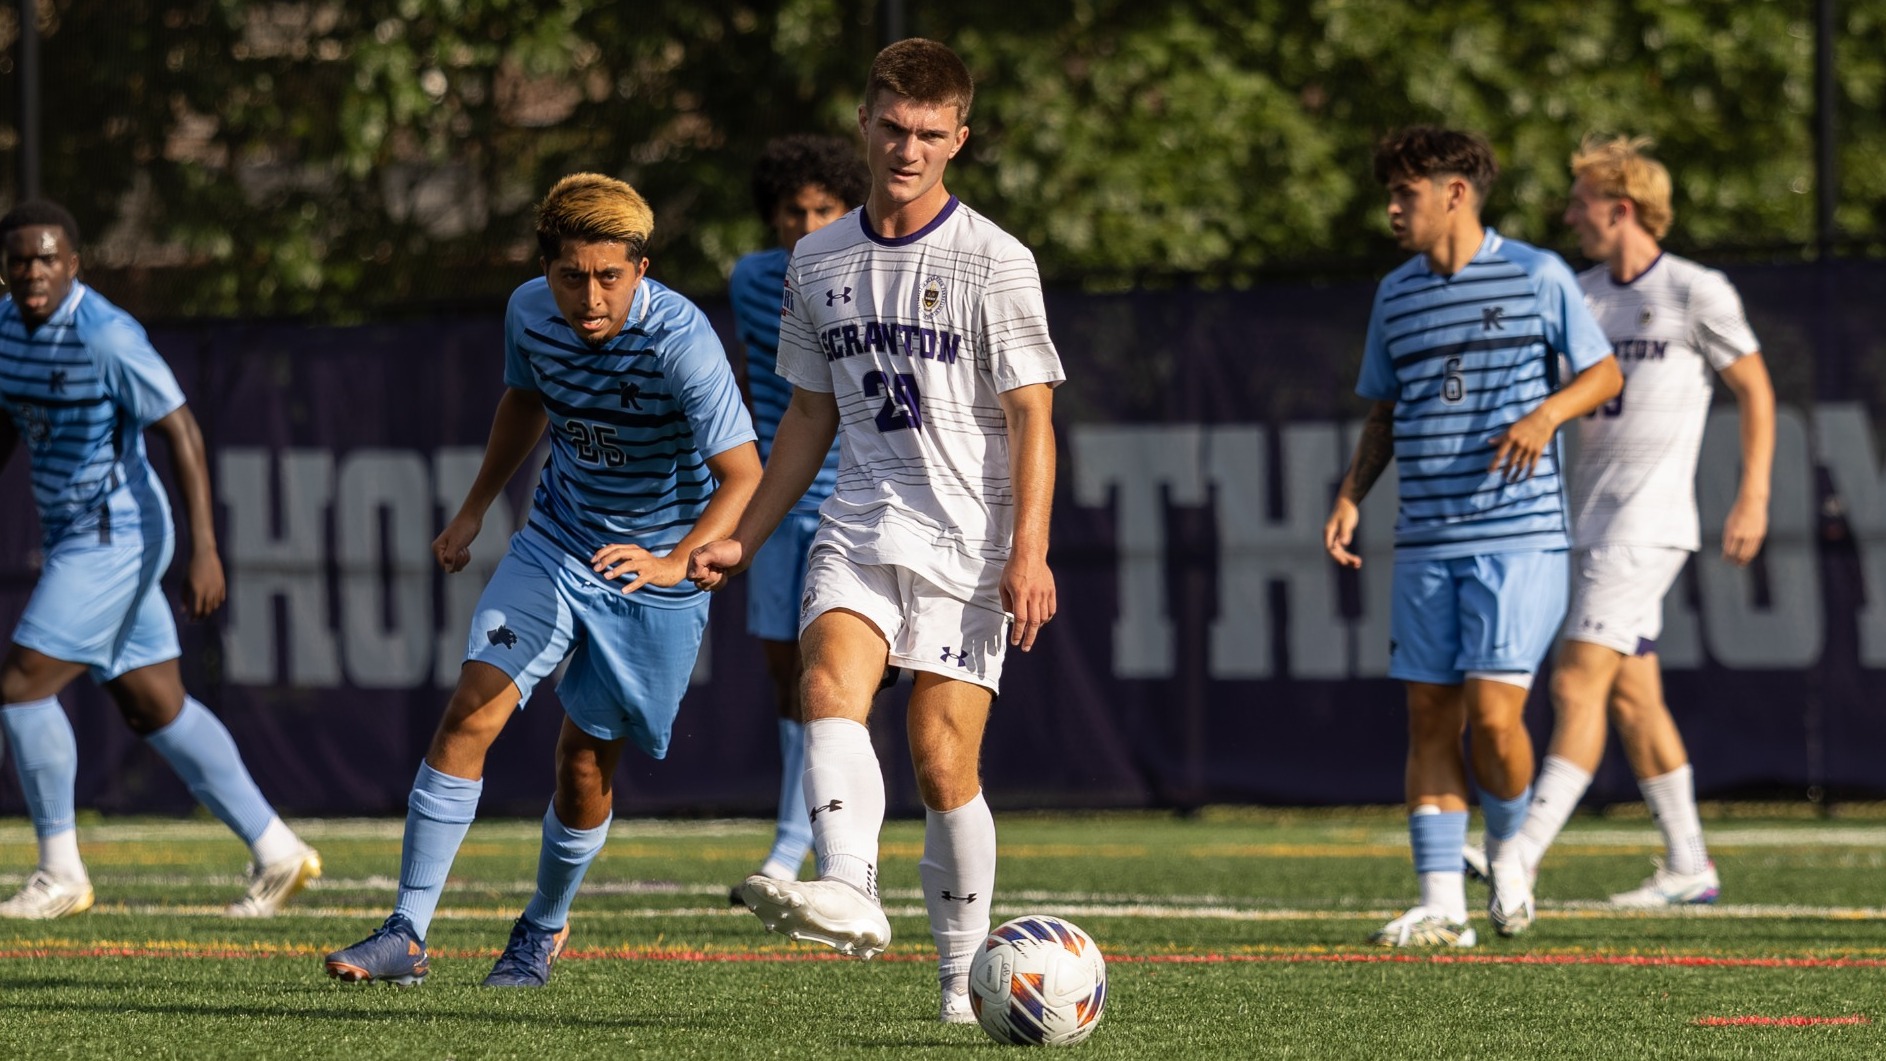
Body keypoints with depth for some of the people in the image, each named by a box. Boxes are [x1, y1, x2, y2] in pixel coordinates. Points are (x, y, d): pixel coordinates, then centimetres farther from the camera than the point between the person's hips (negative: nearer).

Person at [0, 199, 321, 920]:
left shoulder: (104, 335, -20)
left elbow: (182, 433, -18)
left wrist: (204, 550, -22)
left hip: (114, 536, -9)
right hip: (76, 537, 9)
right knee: (156, 707, 12)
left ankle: (60, 874, 0)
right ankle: (276, 852, 19)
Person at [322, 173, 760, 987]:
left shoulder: (678, 340, -27)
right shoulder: (531, 312, -10)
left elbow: (742, 475, -28)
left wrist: (676, 561, -43)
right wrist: (474, 509, 19)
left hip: (657, 570, -4)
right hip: (557, 545, 4)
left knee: (587, 759, 4)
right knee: (470, 714, -13)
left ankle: (545, 929, 32)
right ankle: (406, 935, -11)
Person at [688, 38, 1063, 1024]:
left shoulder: (995, 263, -3)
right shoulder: (818, 262, 11)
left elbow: (1030, 417, -5)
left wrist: (1028, 554, -14)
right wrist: (745, 537, 19)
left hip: (968, 544, -3)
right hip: (858, 530, 3)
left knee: (943, 762, -7)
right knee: (829, 684, -25)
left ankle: (963, 976, 7)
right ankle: (848, 893, -44)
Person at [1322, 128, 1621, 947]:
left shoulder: (1536, 276, -2)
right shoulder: (1396, 295, 12)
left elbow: (1604, 372, 3)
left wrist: (1546, 413, -16)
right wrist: (1350, 496, 6)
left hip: (1520, 535, -5)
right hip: (1425, 542, 5)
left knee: (1493, 712, -13)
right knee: (1430, 716, 1)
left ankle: (1506, 848, 15)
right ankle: (1441, 903, 3)